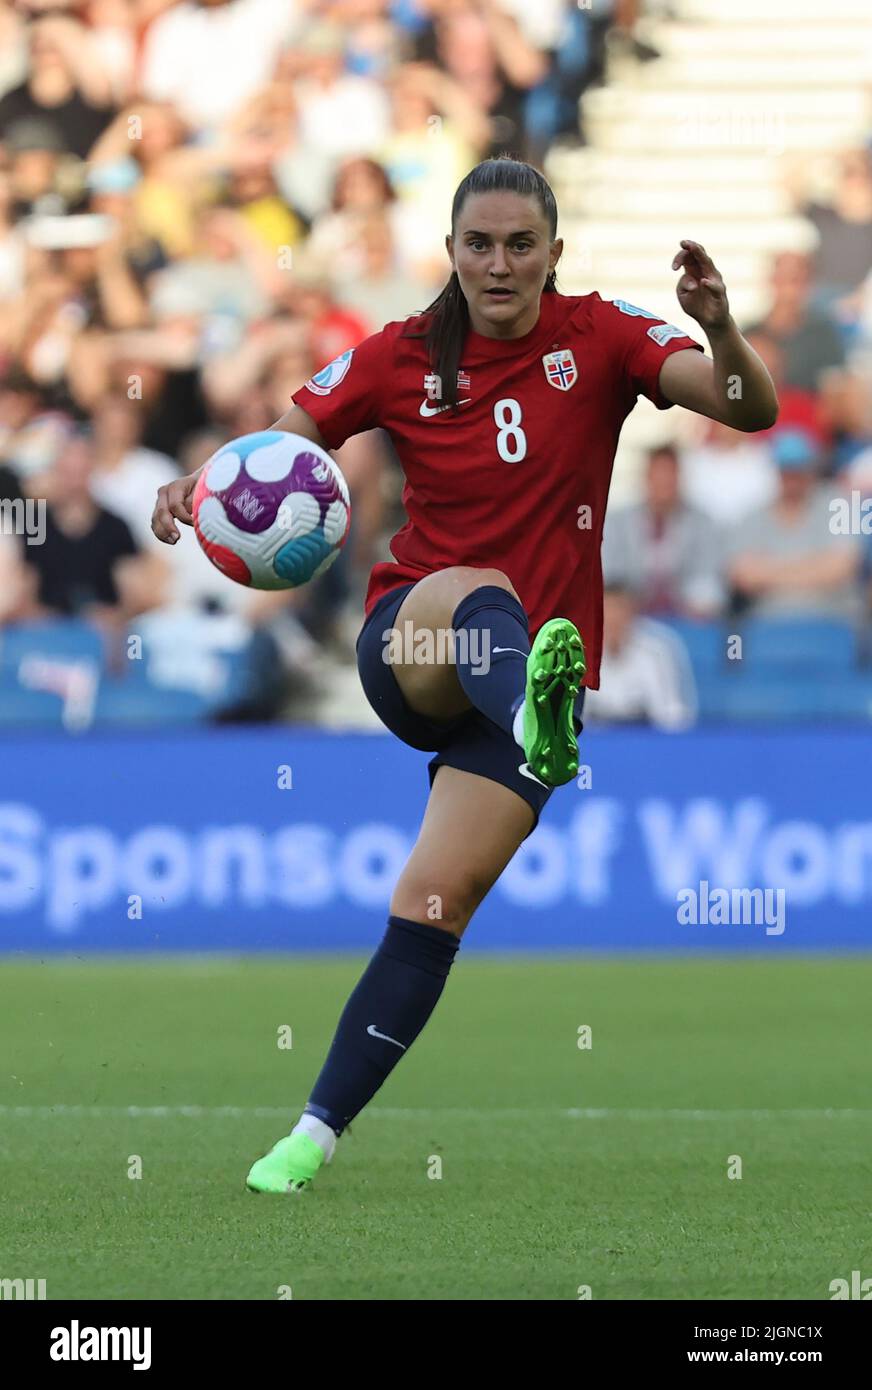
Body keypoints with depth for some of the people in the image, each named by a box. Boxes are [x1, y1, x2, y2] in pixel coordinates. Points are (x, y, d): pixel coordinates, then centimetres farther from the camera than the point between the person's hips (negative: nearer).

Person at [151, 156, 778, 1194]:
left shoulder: (599, 338, -1)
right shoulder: (401, 358, 1)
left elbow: (750, 408, -12)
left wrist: (720, 330, -34)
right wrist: (196, 487, -21)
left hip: (522, 678, 0)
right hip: (407, 649, 0)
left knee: (432, 907, -13)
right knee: (480, 593, -37)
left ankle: (317, 1133, -7)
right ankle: (539, 715, -71)